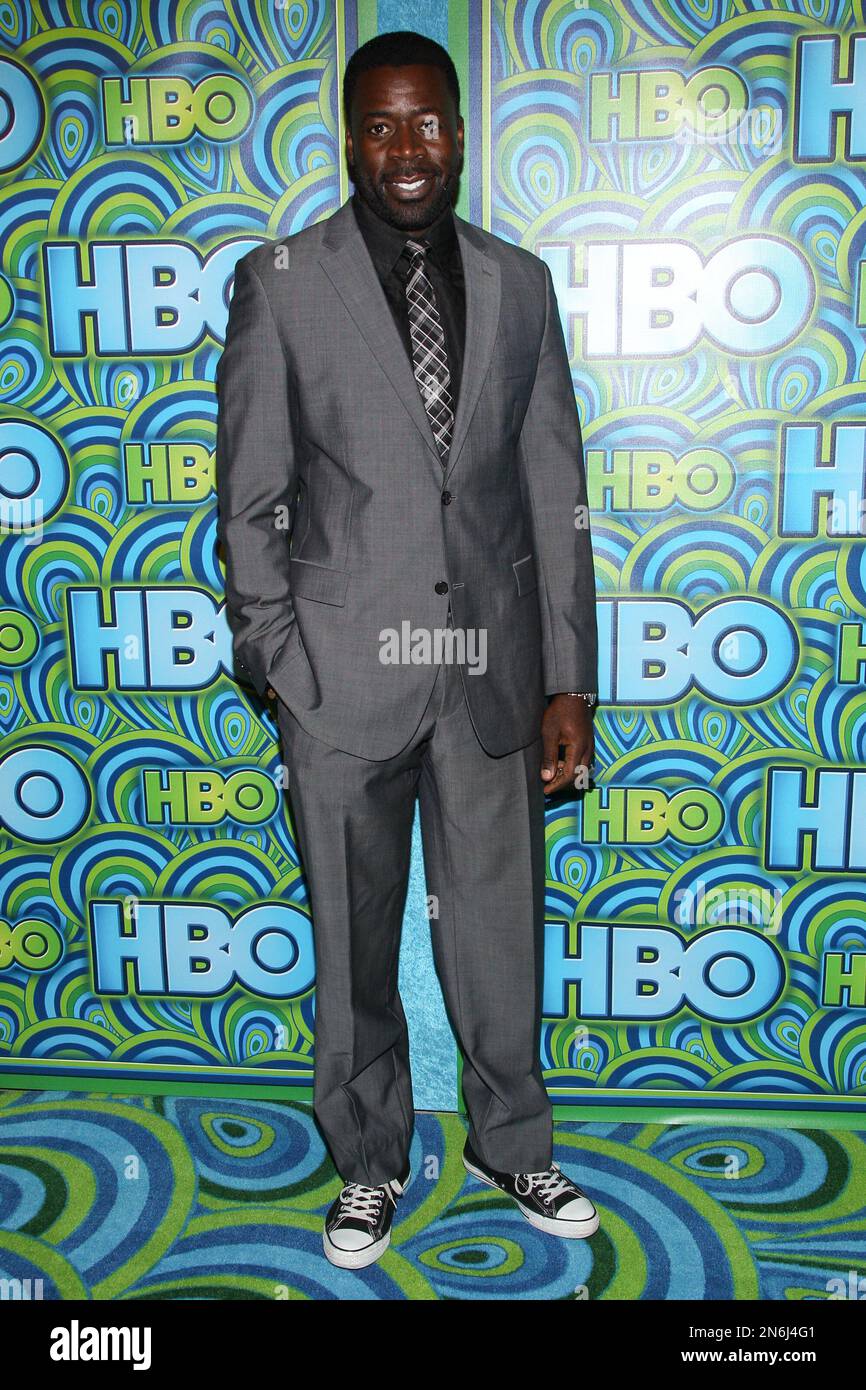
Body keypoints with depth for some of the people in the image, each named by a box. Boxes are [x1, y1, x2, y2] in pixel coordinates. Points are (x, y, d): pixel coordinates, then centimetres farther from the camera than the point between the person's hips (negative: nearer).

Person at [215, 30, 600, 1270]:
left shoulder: (520, 285, 8)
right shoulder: (280, 282, 1)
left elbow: (556, 496, 6)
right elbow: (250, 499, 1)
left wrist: (570, 681, 1)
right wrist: (276, 664, -5)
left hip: (492, 669, 2)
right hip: (345, 668, -1)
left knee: (500, 926, 13)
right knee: (355, 942, 11)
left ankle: (512, 1143, 37)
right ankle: (370, 1164, 33)